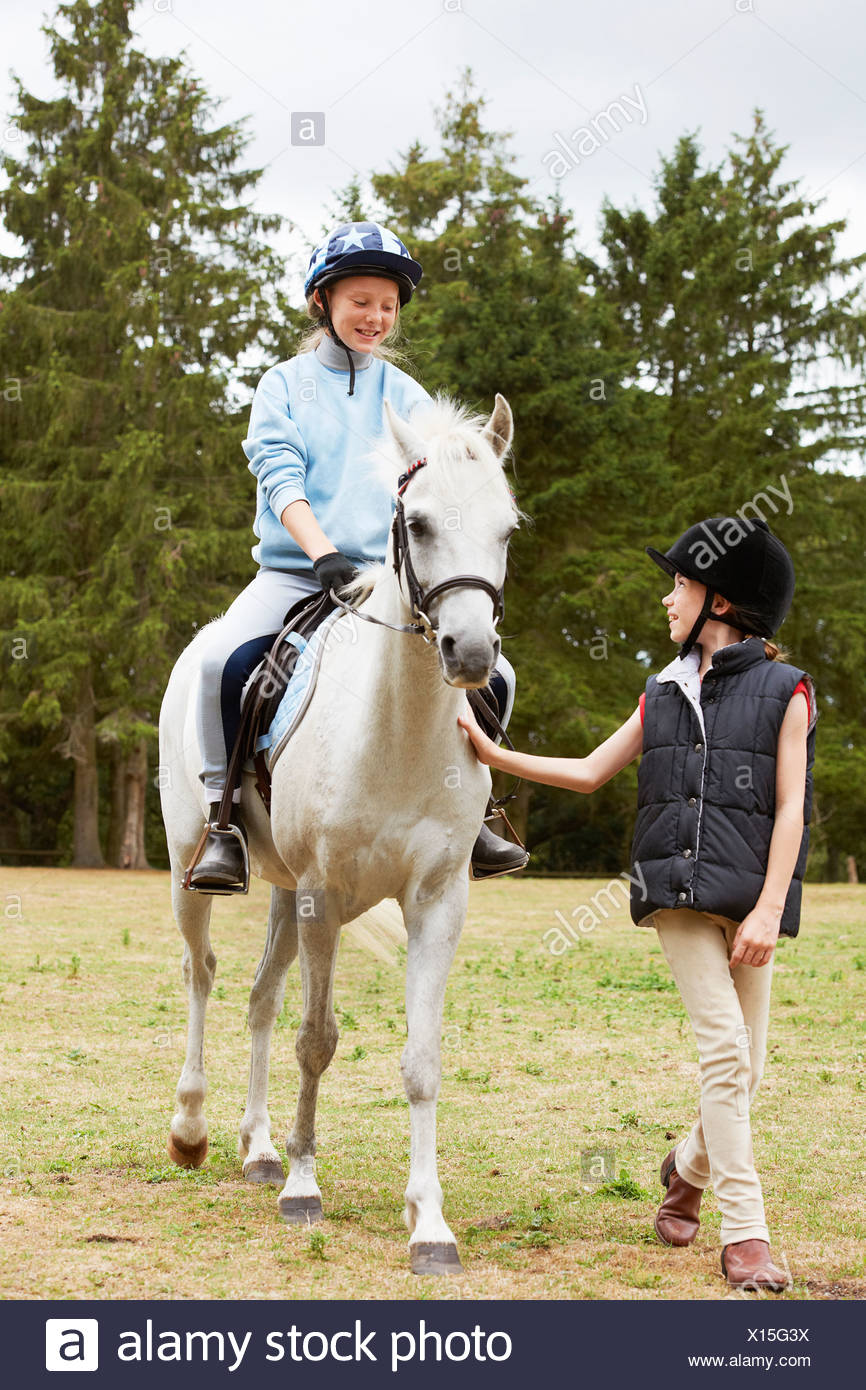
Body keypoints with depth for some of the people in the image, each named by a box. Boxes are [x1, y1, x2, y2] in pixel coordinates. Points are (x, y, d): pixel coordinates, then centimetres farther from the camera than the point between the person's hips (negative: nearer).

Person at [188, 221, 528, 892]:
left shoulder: (405, 396, 12)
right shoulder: (285, 384, 5)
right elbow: (280, 477, -7)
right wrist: (324, 552, -23)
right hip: (296, 571, -2)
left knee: (493, 674, -12)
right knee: (225, 658, -31)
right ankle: (225, 820, -16)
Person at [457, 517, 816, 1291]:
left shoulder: (786, 692, 3)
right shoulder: (665, 695, 15)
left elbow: (790, 809, -3)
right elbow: (589, 773, 21)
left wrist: (769, 910, -13)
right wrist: (493, 754, 14)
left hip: (750, 898, -1)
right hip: (681, 894, 2)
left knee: (746, 1071, 3)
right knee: (724, 1052, -12)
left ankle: (691, 1168, 33)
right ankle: (745, 1233, -9)